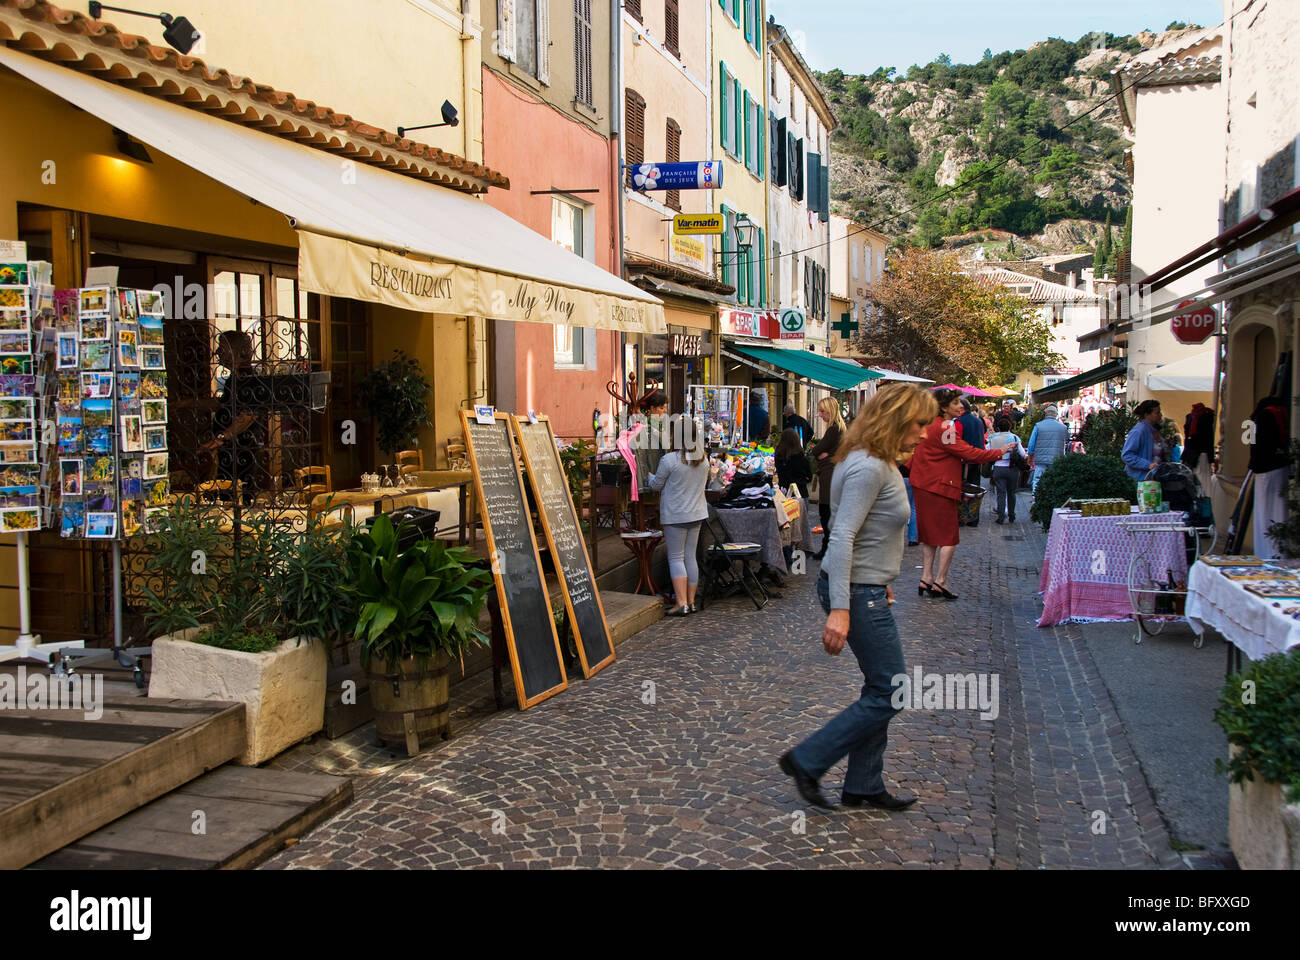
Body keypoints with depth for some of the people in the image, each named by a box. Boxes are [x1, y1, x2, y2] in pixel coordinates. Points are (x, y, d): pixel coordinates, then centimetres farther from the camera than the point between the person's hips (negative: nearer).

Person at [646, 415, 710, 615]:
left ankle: (682, 604, -4)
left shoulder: (669, 460, -16)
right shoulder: (703, 460, 3)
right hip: (696, 513, 6)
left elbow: (656, 485, -4)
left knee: (676, 558, 0)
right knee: (690, 557, 12)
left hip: (675, 515, -6)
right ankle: (691, 602, 16)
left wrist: (650, 477, 18)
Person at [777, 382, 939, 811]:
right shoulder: (868, 468, -21)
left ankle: (863, 787, 26)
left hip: (867, 589, 10)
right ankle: (806, 761, 6)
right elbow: (842, 538, -27)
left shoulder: (880, 464, 11)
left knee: (881, 690, 16)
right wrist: (840, 610, -30)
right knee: (890, 692, -2)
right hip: (857, 594, -10)